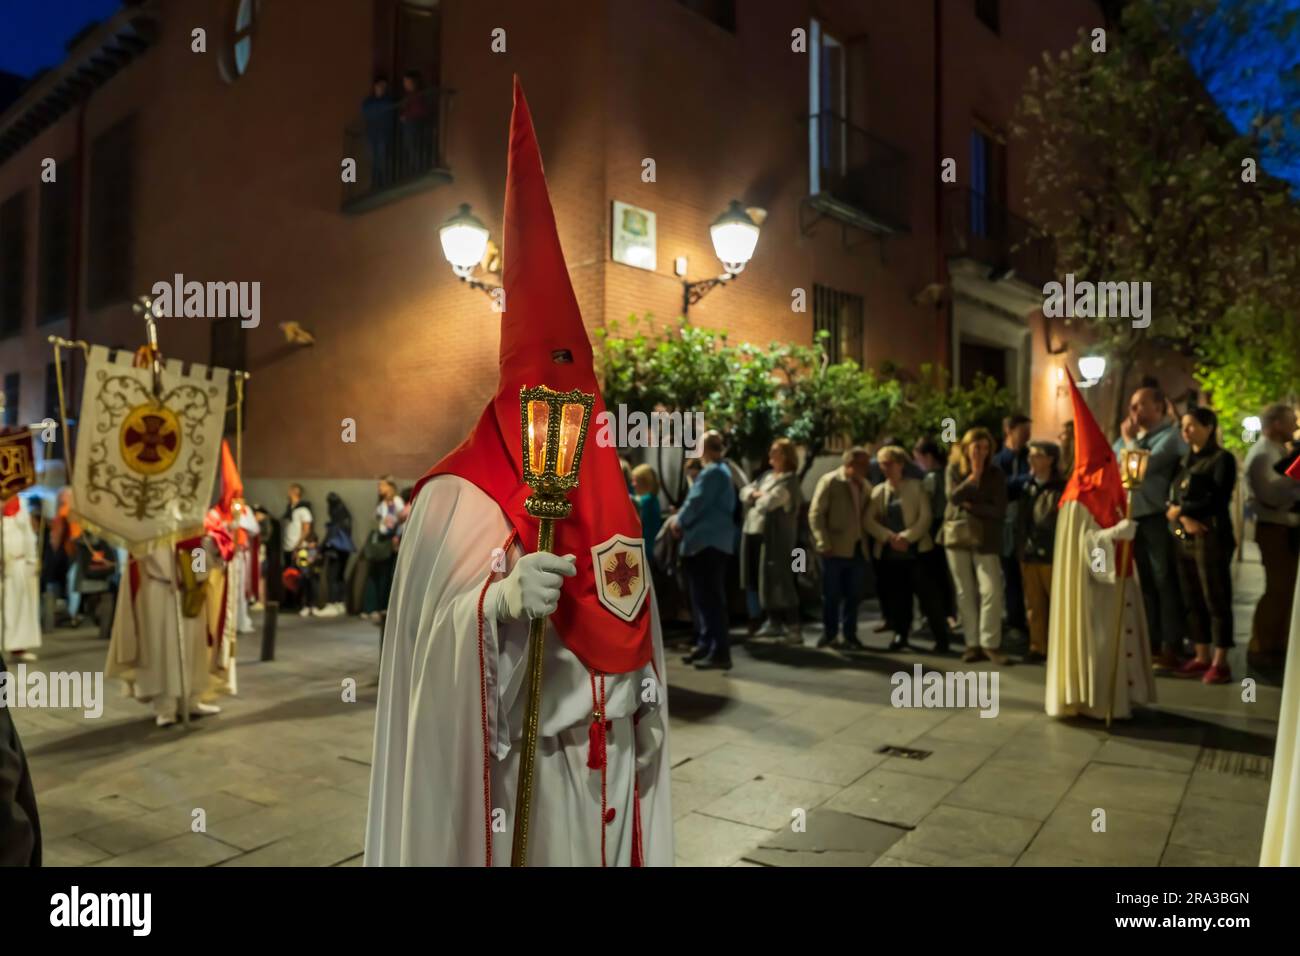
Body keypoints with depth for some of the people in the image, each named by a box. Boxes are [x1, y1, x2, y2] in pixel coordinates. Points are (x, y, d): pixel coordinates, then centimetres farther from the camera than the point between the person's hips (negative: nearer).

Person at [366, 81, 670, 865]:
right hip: (509, 769, -5)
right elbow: (435, 641, -18)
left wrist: (645, 728, 16)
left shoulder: (608, 491, 7)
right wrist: (502, 601, -36)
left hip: (606, 768, 6)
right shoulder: (458, 498, -14)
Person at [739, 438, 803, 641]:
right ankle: (772, 620, 25)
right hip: (753, 530, 8)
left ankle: (793, 624, -1)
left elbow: (770, 501, -19)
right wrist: (755, 493, -7)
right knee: (759, 579, 12)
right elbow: (744, 491, 14)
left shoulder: (789, 480, -8)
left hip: (775, 535, -8)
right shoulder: (766, 475, 18)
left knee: (774, 579, -8)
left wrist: (758, 496, 1)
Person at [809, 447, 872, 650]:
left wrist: (868, 543, 3)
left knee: (853, 596, 7)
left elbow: (867, 516, 14)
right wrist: (824, 543, -14)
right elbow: (816, 514, -8)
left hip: (858, 549, 4)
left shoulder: (866, 486, 12)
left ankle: (850, 635, 17)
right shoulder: (829, 481, -4)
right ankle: (828, 633, 19)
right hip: (835, 549, -4)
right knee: (831, 595, 4)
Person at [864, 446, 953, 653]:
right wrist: (889, 537, -13)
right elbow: (869, 521, 2)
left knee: (929, 596, -5)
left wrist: (906, 537, -17)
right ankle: (901, 634, 23)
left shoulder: (916, 486, 3)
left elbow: (925, 517, -6)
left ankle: (941, 638, 4)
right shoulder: (878, 491, 11)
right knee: (895, 597, 7)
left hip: (916, 550, -3)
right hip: (889, 553, 3)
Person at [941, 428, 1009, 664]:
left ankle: (990, 643, 0)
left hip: (985, 539, -1)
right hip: (957, 536, 1)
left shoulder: (995, 474, 0)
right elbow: (953, 497, -13)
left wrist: (971, 506, -11)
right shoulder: (953, 469, 4)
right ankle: (972, 643, 13)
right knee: (965, 593, 5)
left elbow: (1000, 511, -7)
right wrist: (974, 475, -15)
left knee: (991, 591, -11)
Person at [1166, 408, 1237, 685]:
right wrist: (1184, 518, -8)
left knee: (1216, 599, -3)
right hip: (1183, 537, 7)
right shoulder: (1184, 460, 18)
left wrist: (1180, 511, -5)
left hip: (1211, 536, -7)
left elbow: (1218, 500, -11)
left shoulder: (1222, 458, -2)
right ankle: (1201, 657, 16)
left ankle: (1220, 662, 1)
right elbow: (1172, 498, 12)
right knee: (1192, 600, 8)